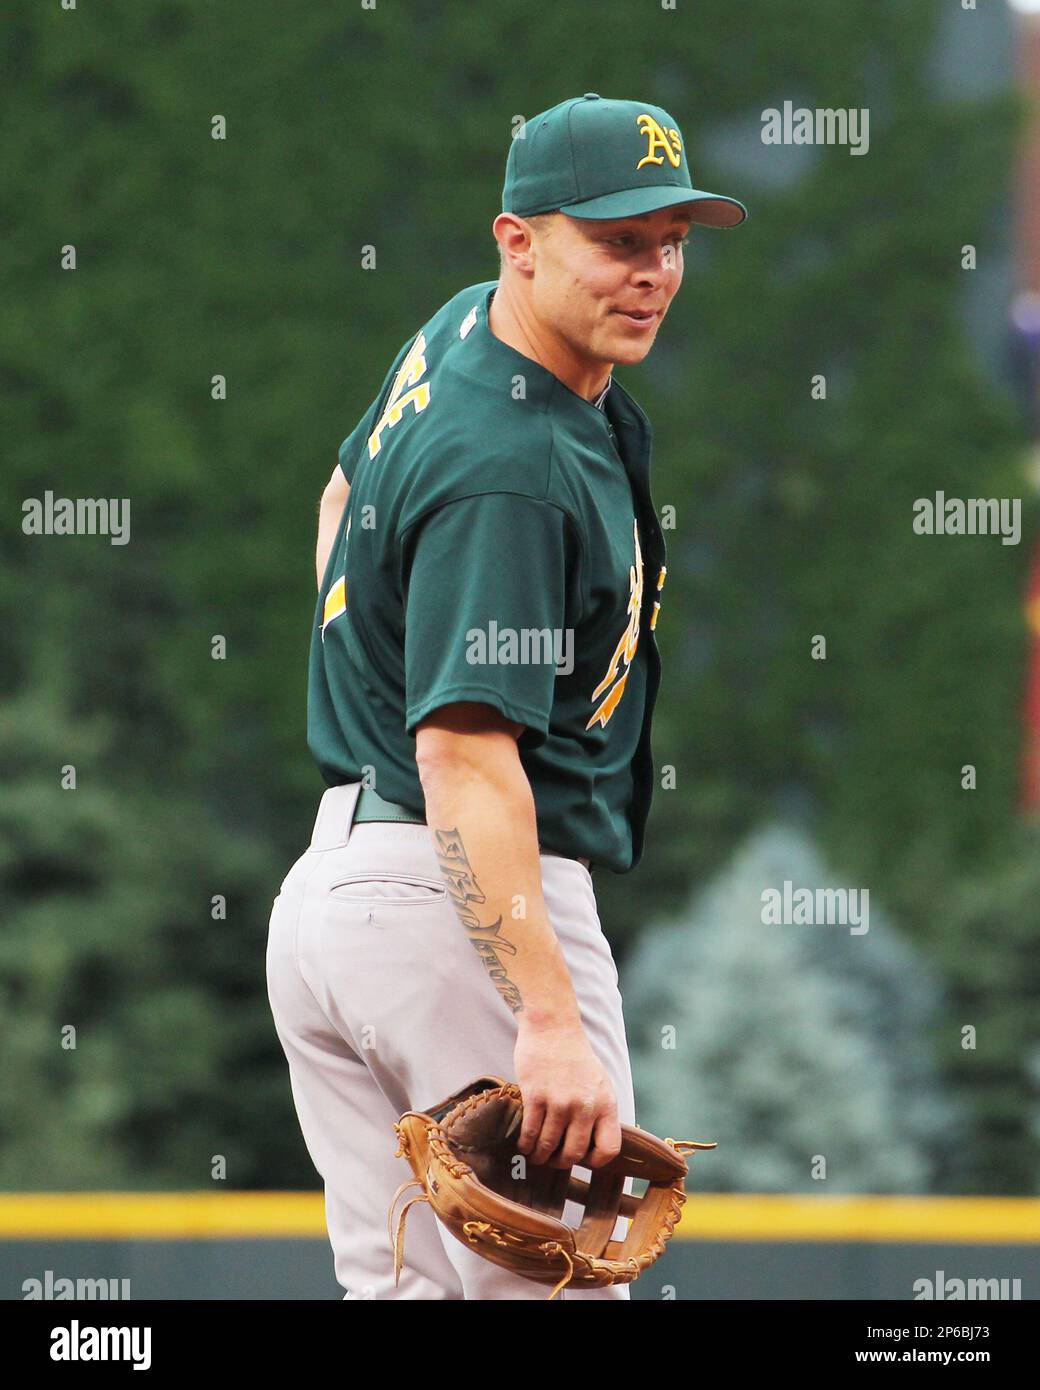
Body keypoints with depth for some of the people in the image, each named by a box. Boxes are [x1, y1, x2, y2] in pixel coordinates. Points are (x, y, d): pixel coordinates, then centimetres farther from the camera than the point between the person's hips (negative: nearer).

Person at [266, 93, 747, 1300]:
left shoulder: (458, 337, 8)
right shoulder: (515, 471, -23)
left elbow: (347, 496, 29)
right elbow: (465, 755, -31)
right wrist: (549, 1019, -37)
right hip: (458, 906, -10)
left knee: (400, 1282, 10)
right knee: (546, 1280, -6)